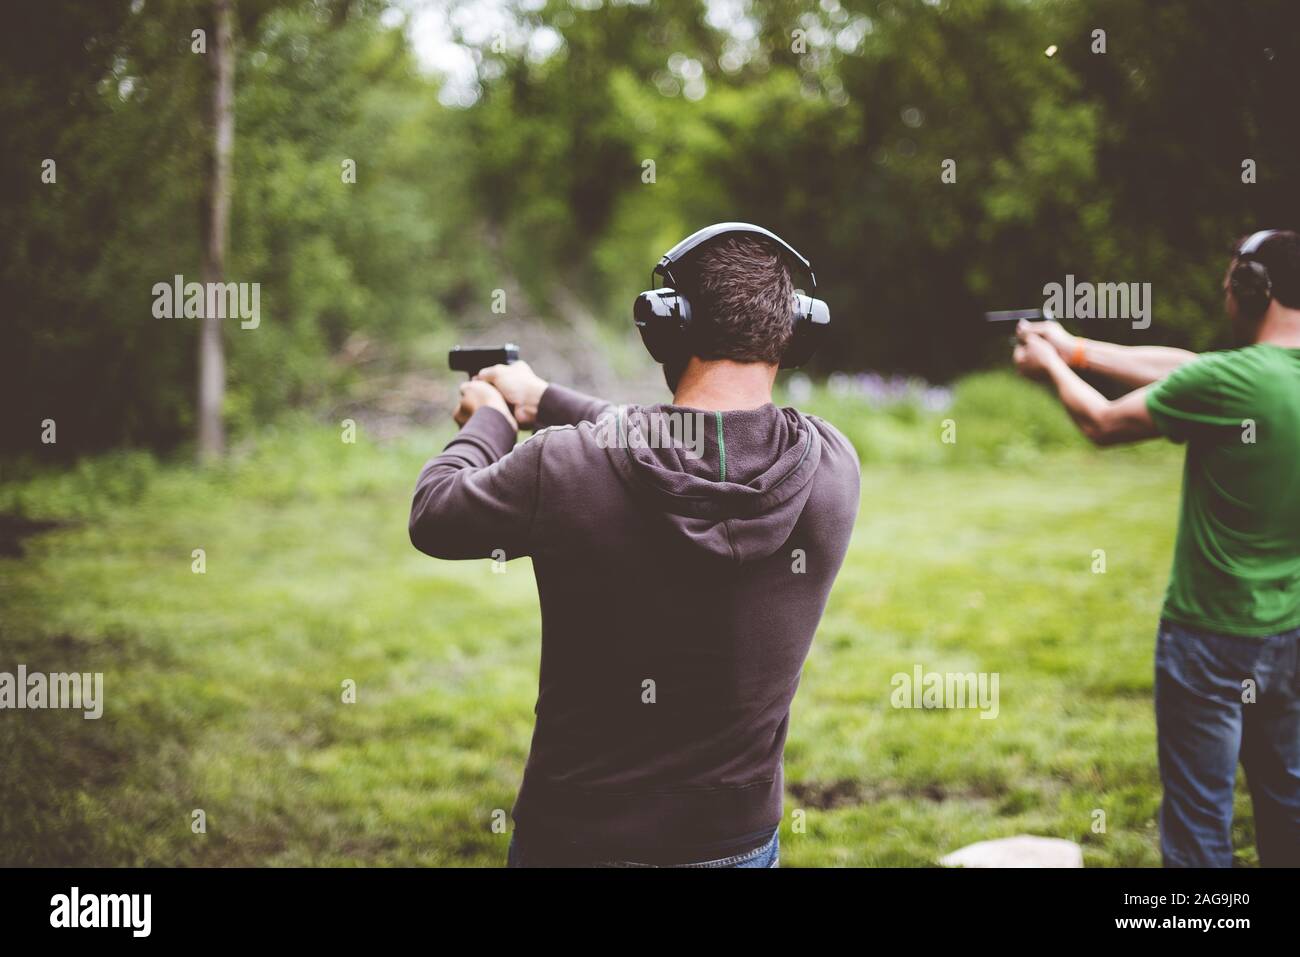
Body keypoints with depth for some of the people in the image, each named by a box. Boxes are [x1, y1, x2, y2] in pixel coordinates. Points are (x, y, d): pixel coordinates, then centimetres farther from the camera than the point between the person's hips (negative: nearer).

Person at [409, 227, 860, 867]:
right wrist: (545, 401, 18)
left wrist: (491, 418, 16)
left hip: (577, 840, -2)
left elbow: (431, 515, -3)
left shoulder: (563, 467, -22)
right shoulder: (831, 468, -12)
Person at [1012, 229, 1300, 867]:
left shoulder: (1225, 383, -22)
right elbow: (1179, 366, 10)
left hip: (1213, 637, -7)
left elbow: (1104, 424, -7)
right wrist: (1075, 348, 16)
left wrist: (1051, 365, 12)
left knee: (1198, 821, 4)